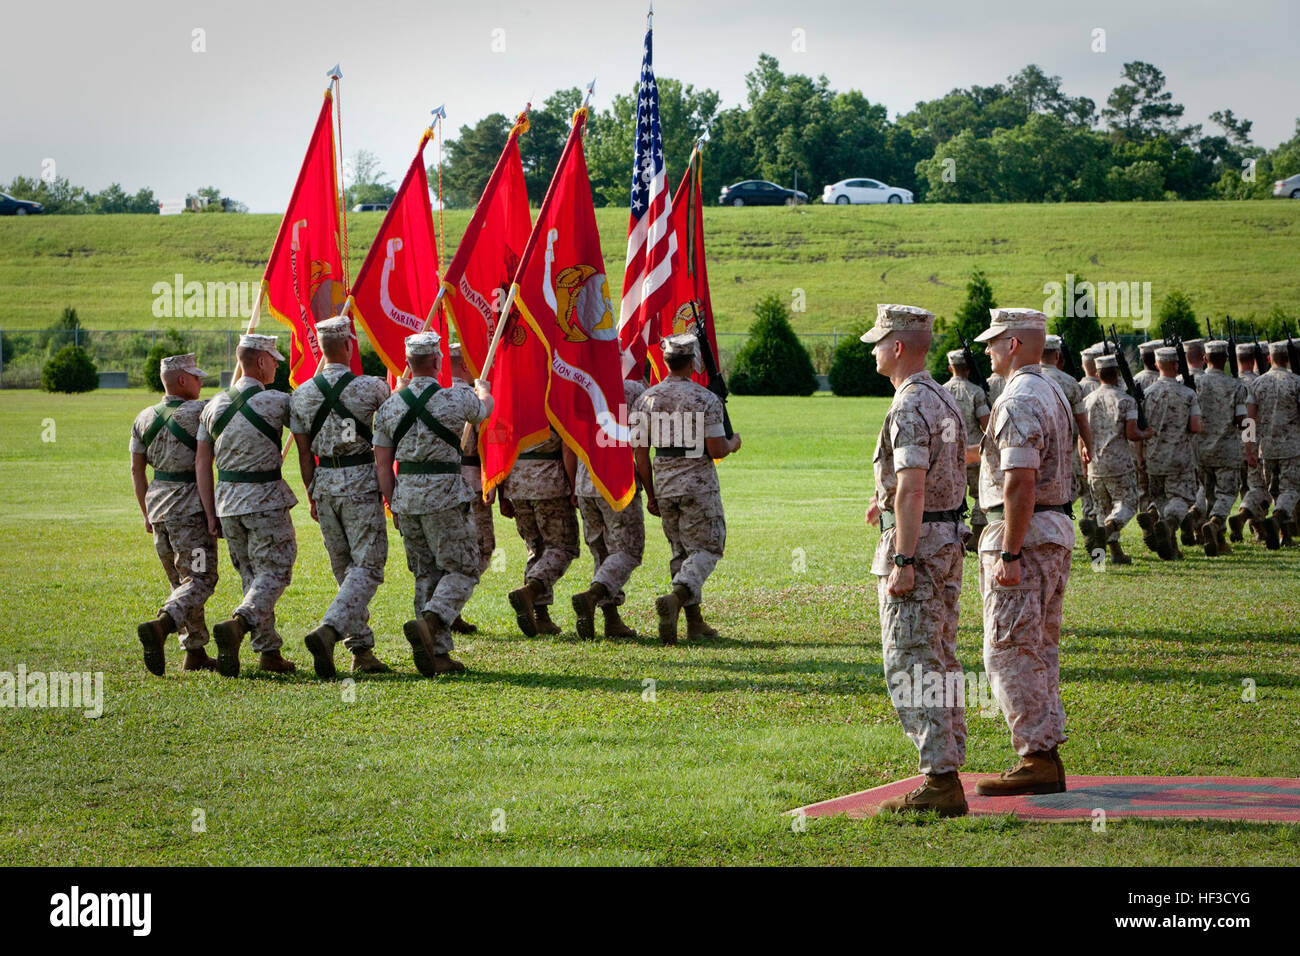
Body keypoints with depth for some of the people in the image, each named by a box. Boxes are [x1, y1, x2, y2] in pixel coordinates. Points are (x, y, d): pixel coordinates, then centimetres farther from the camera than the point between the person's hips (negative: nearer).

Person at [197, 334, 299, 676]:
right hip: (265, 499, -6)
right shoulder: (276, 402, -12)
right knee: (275, 571, -1)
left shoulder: (215, 405, 6)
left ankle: (269, 651, 13)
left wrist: (210, 513, 7)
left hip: (226, 500, 6)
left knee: (251, 575, 14)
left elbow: (202, 462, 5)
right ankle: (238, 623, -26)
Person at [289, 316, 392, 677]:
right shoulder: (371, 387, -8)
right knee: (368, 567, -4)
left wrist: (312, 497, 16)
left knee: (344, 569, 13)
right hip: (361, 482, -4)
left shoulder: (302, 394, 2)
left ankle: (362, 650, 12)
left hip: (324, 483, 4)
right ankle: (327, 631, -25)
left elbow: (304, 453, 6)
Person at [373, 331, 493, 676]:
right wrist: (482, 389, 41)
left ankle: (437, 654, 10)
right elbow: (484, 409, 18)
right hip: (445, 495, -5)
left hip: (406, 496, 5)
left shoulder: (389, 407, 5)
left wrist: (393, 506, 13)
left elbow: (382, 465, 5)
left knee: (426, 575, 12)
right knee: (461, 570, 2)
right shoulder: (456, 399, -6)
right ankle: (429, 621, -23)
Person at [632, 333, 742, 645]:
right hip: (698, 484, -5)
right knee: (706, 549, 1)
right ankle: (676, 597, -24)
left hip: (663, 484, 5)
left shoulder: (647, 399, 3)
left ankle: (695, 619, 15)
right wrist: (733, 443, 10)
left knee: (681, 550, 15)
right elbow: (716, 451, -13)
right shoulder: (705, 399, -11)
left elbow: (640, 450, 4)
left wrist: (650, 494, 13)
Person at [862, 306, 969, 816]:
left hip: (914, 543, -10)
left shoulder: (909, 407, -18)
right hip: (950, 539, 10)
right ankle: (949, 766, 18)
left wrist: (902, 562, -26)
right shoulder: (945, 400, 13)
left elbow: (912, 489, -25)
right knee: (941, 660, 14)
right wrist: (889, 498, 36)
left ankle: (940, 782, -11)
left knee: (910, 666, -8)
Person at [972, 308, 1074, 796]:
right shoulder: (1053, 393, 15)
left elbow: (1021, 483, -24)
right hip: (1057, 531, 10)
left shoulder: (1018, 401, -17)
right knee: (1039, 650, 13)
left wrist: (1009, 554, -23)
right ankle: (1047, 754, 15)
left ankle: (1037, 760, -8)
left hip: (1022, 535, -10)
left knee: (1009, 651, -7)